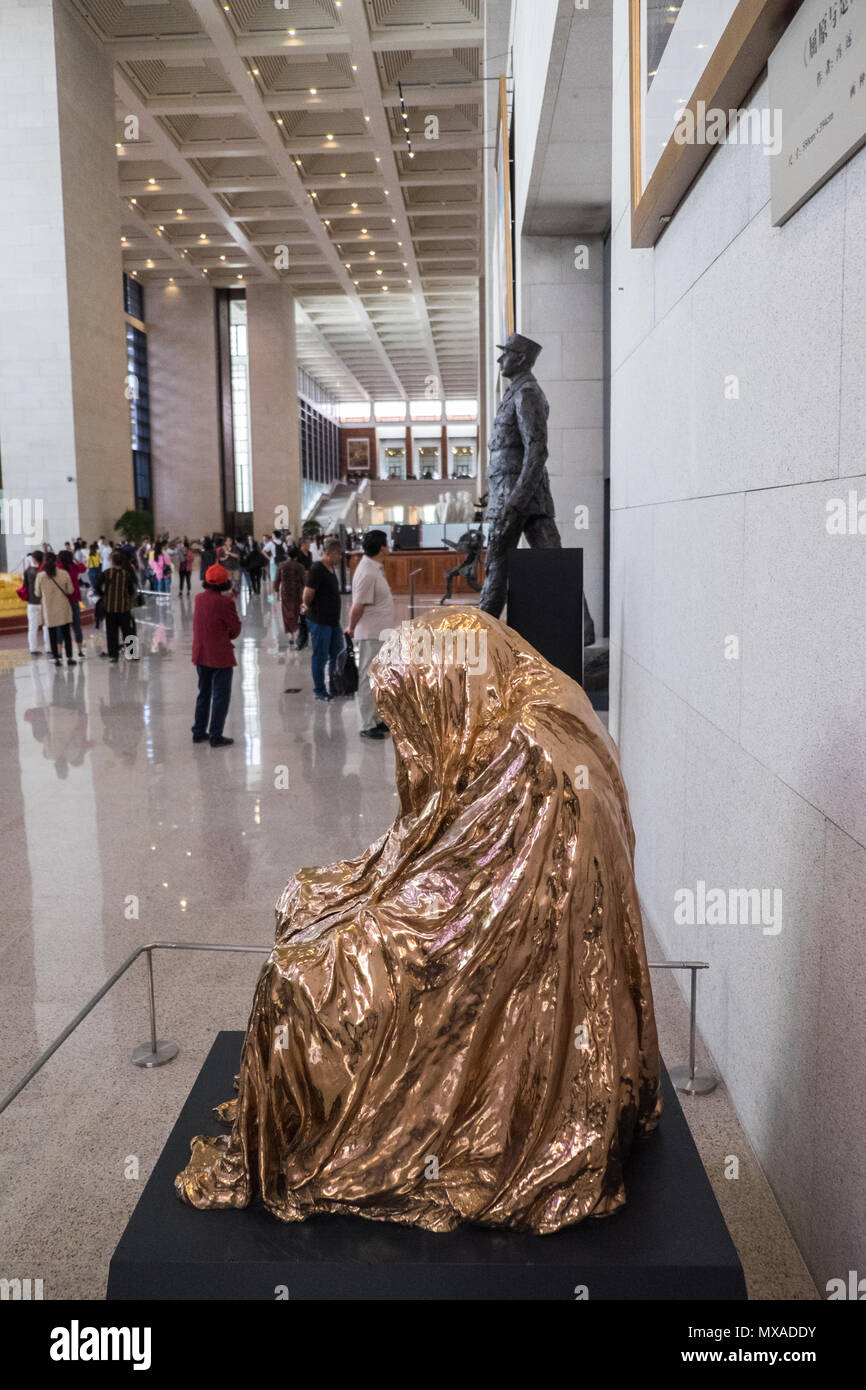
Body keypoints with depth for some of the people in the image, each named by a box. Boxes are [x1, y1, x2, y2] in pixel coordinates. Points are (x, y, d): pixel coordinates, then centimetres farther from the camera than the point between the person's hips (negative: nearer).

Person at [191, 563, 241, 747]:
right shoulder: (225, 602, -18)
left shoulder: (199, 598, 2)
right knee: (221, 696, 3)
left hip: (201, 654, 7)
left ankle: (199, 732, 27)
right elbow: (236, 629, -11)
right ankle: (216, 737, 6)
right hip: (221, 656, -7)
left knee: (204, 694, 19)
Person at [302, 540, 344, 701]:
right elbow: (307, 594, -22)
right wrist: (309, 607, -3)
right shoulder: (317, 569, -17)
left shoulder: (331, 569, 13)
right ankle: (319, 691, 13)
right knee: (320, 656, 2)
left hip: (333, 620, 9)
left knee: (338, 655, 15)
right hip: (319, 621, -9)